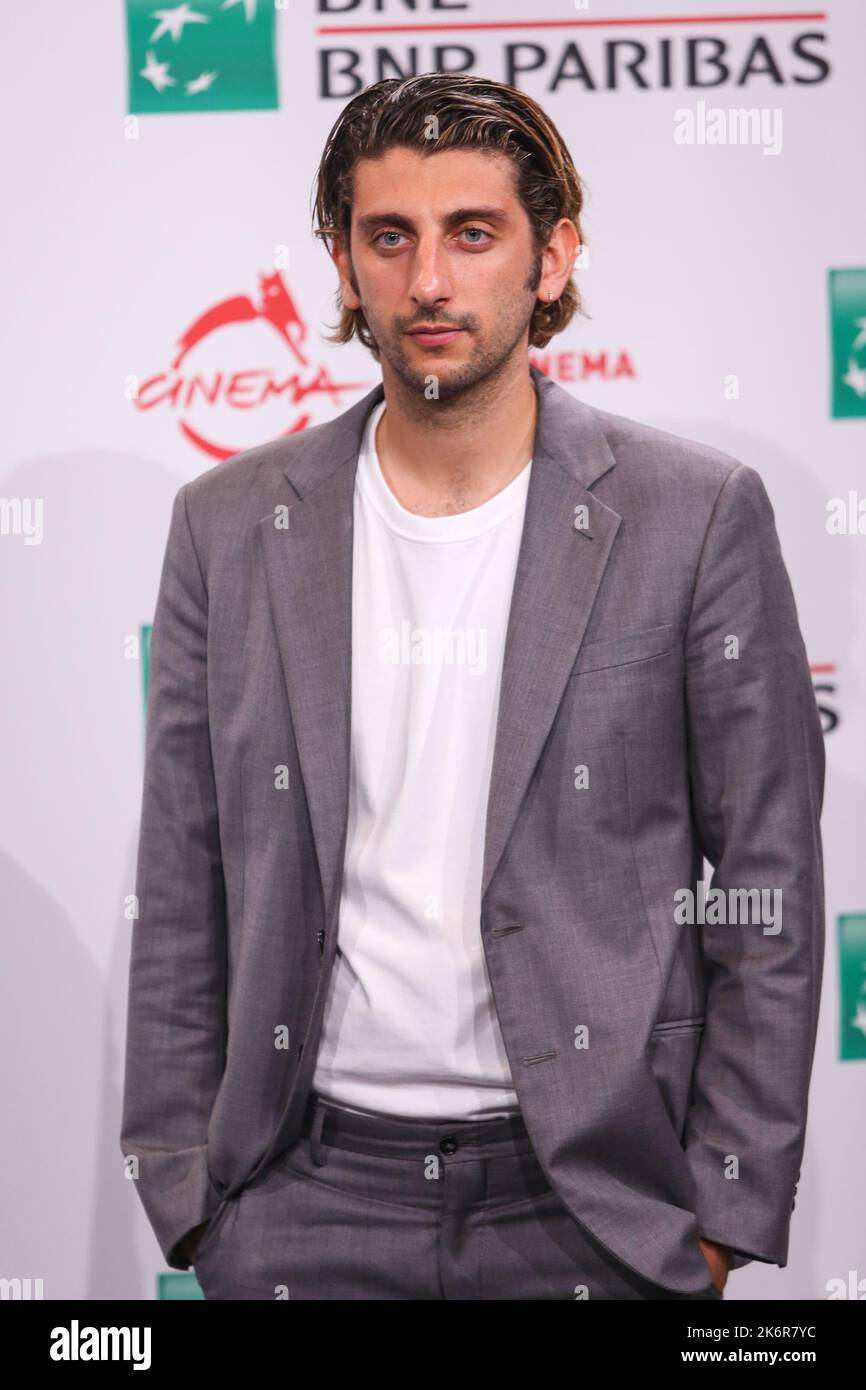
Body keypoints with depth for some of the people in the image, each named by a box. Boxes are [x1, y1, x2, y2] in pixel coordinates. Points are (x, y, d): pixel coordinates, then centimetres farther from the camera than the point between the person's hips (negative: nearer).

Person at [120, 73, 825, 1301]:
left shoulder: (695, 513, -4)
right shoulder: (230, 526, 3)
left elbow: (766, 890, -2)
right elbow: (181, 898, 6)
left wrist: (727, 1210, -5)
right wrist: (184, 1189, 2)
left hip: (592, 1200, -1)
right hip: (306, 1201, 2)